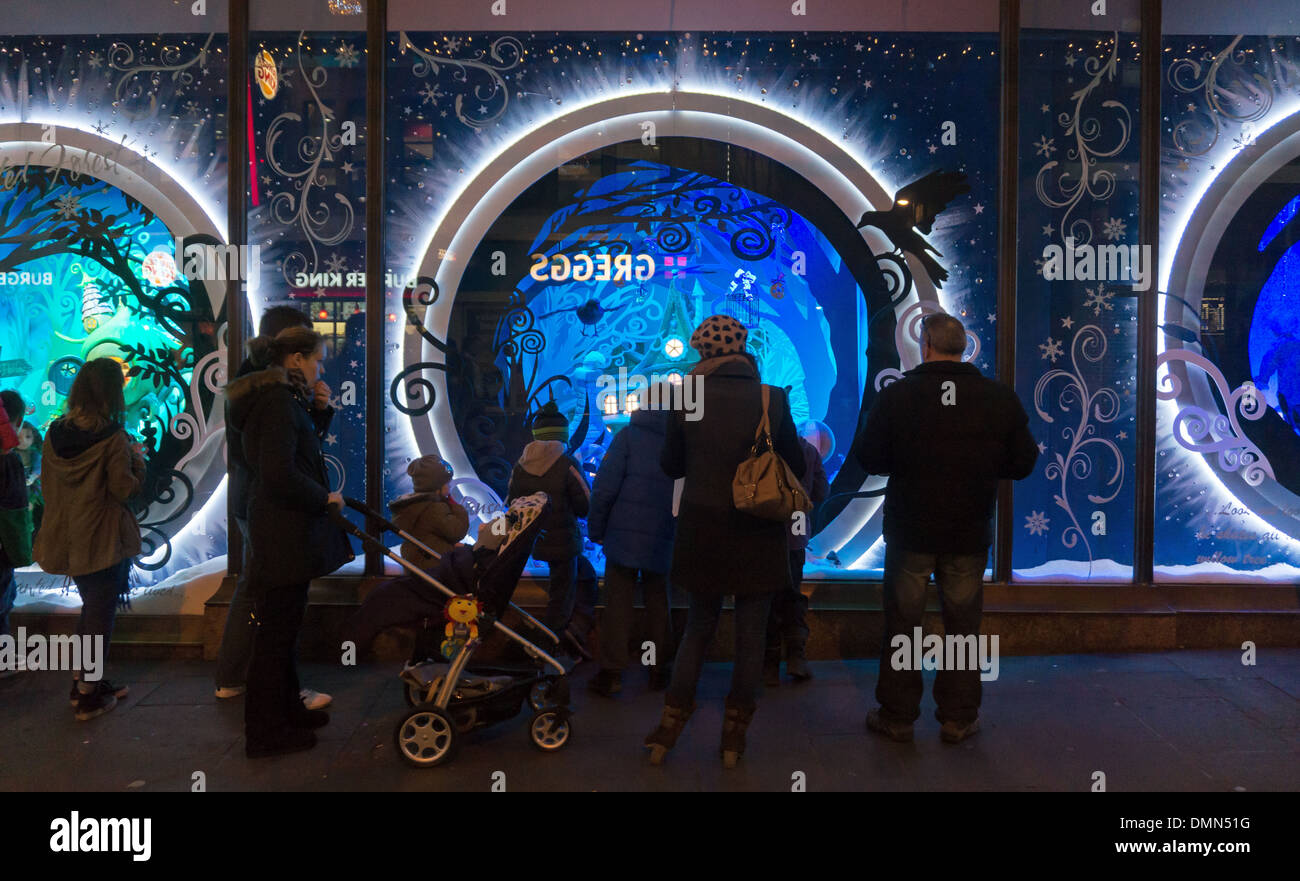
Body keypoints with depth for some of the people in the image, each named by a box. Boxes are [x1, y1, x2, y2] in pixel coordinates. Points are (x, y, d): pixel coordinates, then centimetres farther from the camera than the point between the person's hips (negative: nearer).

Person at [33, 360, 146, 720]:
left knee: (91, 609, 23)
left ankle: (82, 682, 31)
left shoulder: (55, 433, 1)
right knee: (101, 613, 6)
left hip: (68, 537, 7)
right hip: (104, 539, -6)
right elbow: (125, 488, -16)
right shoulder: (113, 438, -19)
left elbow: (48, 482, 9)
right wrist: (137, 458, -1)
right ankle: (89, 697, 15)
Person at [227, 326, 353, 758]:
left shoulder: (277, 399, 15)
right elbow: (279, 475, -26)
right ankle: (265, 734, 15)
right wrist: (323, 498, -15)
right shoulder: (277, 402, -18)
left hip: (282, 535, 11)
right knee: (275, 633, 1)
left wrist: (316, 411, 10)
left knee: (282, 629, 20)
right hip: (283, 539, -11)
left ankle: (287, 710, 35)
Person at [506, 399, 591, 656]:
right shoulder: (567, 464, -15)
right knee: (562, 592, 6)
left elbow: (511, 504, 7)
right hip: (562, 541, -5)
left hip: (533, 541, 6)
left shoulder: (520, 465, 0)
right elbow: (584, 507, -11)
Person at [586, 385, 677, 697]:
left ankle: (611, 672, 6)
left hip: (624, 536, -2)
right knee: (659, 606, 15)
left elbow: (604, 487, -8)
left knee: (618, 604, 6)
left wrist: (596, 529, 1)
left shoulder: (629, 435, -4)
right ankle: (660, 671, 21)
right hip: (664, 542, 2)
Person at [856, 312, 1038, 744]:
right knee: (962, 625, 13)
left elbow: (870, 459, -6)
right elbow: (1022, 462, 1)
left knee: (902, 623, 10)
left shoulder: (896, 395, -11)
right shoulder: (1001, 398, -5)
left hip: (909, 530, -1)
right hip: (970, 533, 2)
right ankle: (958, 718, 21)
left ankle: (897, 716, 18)